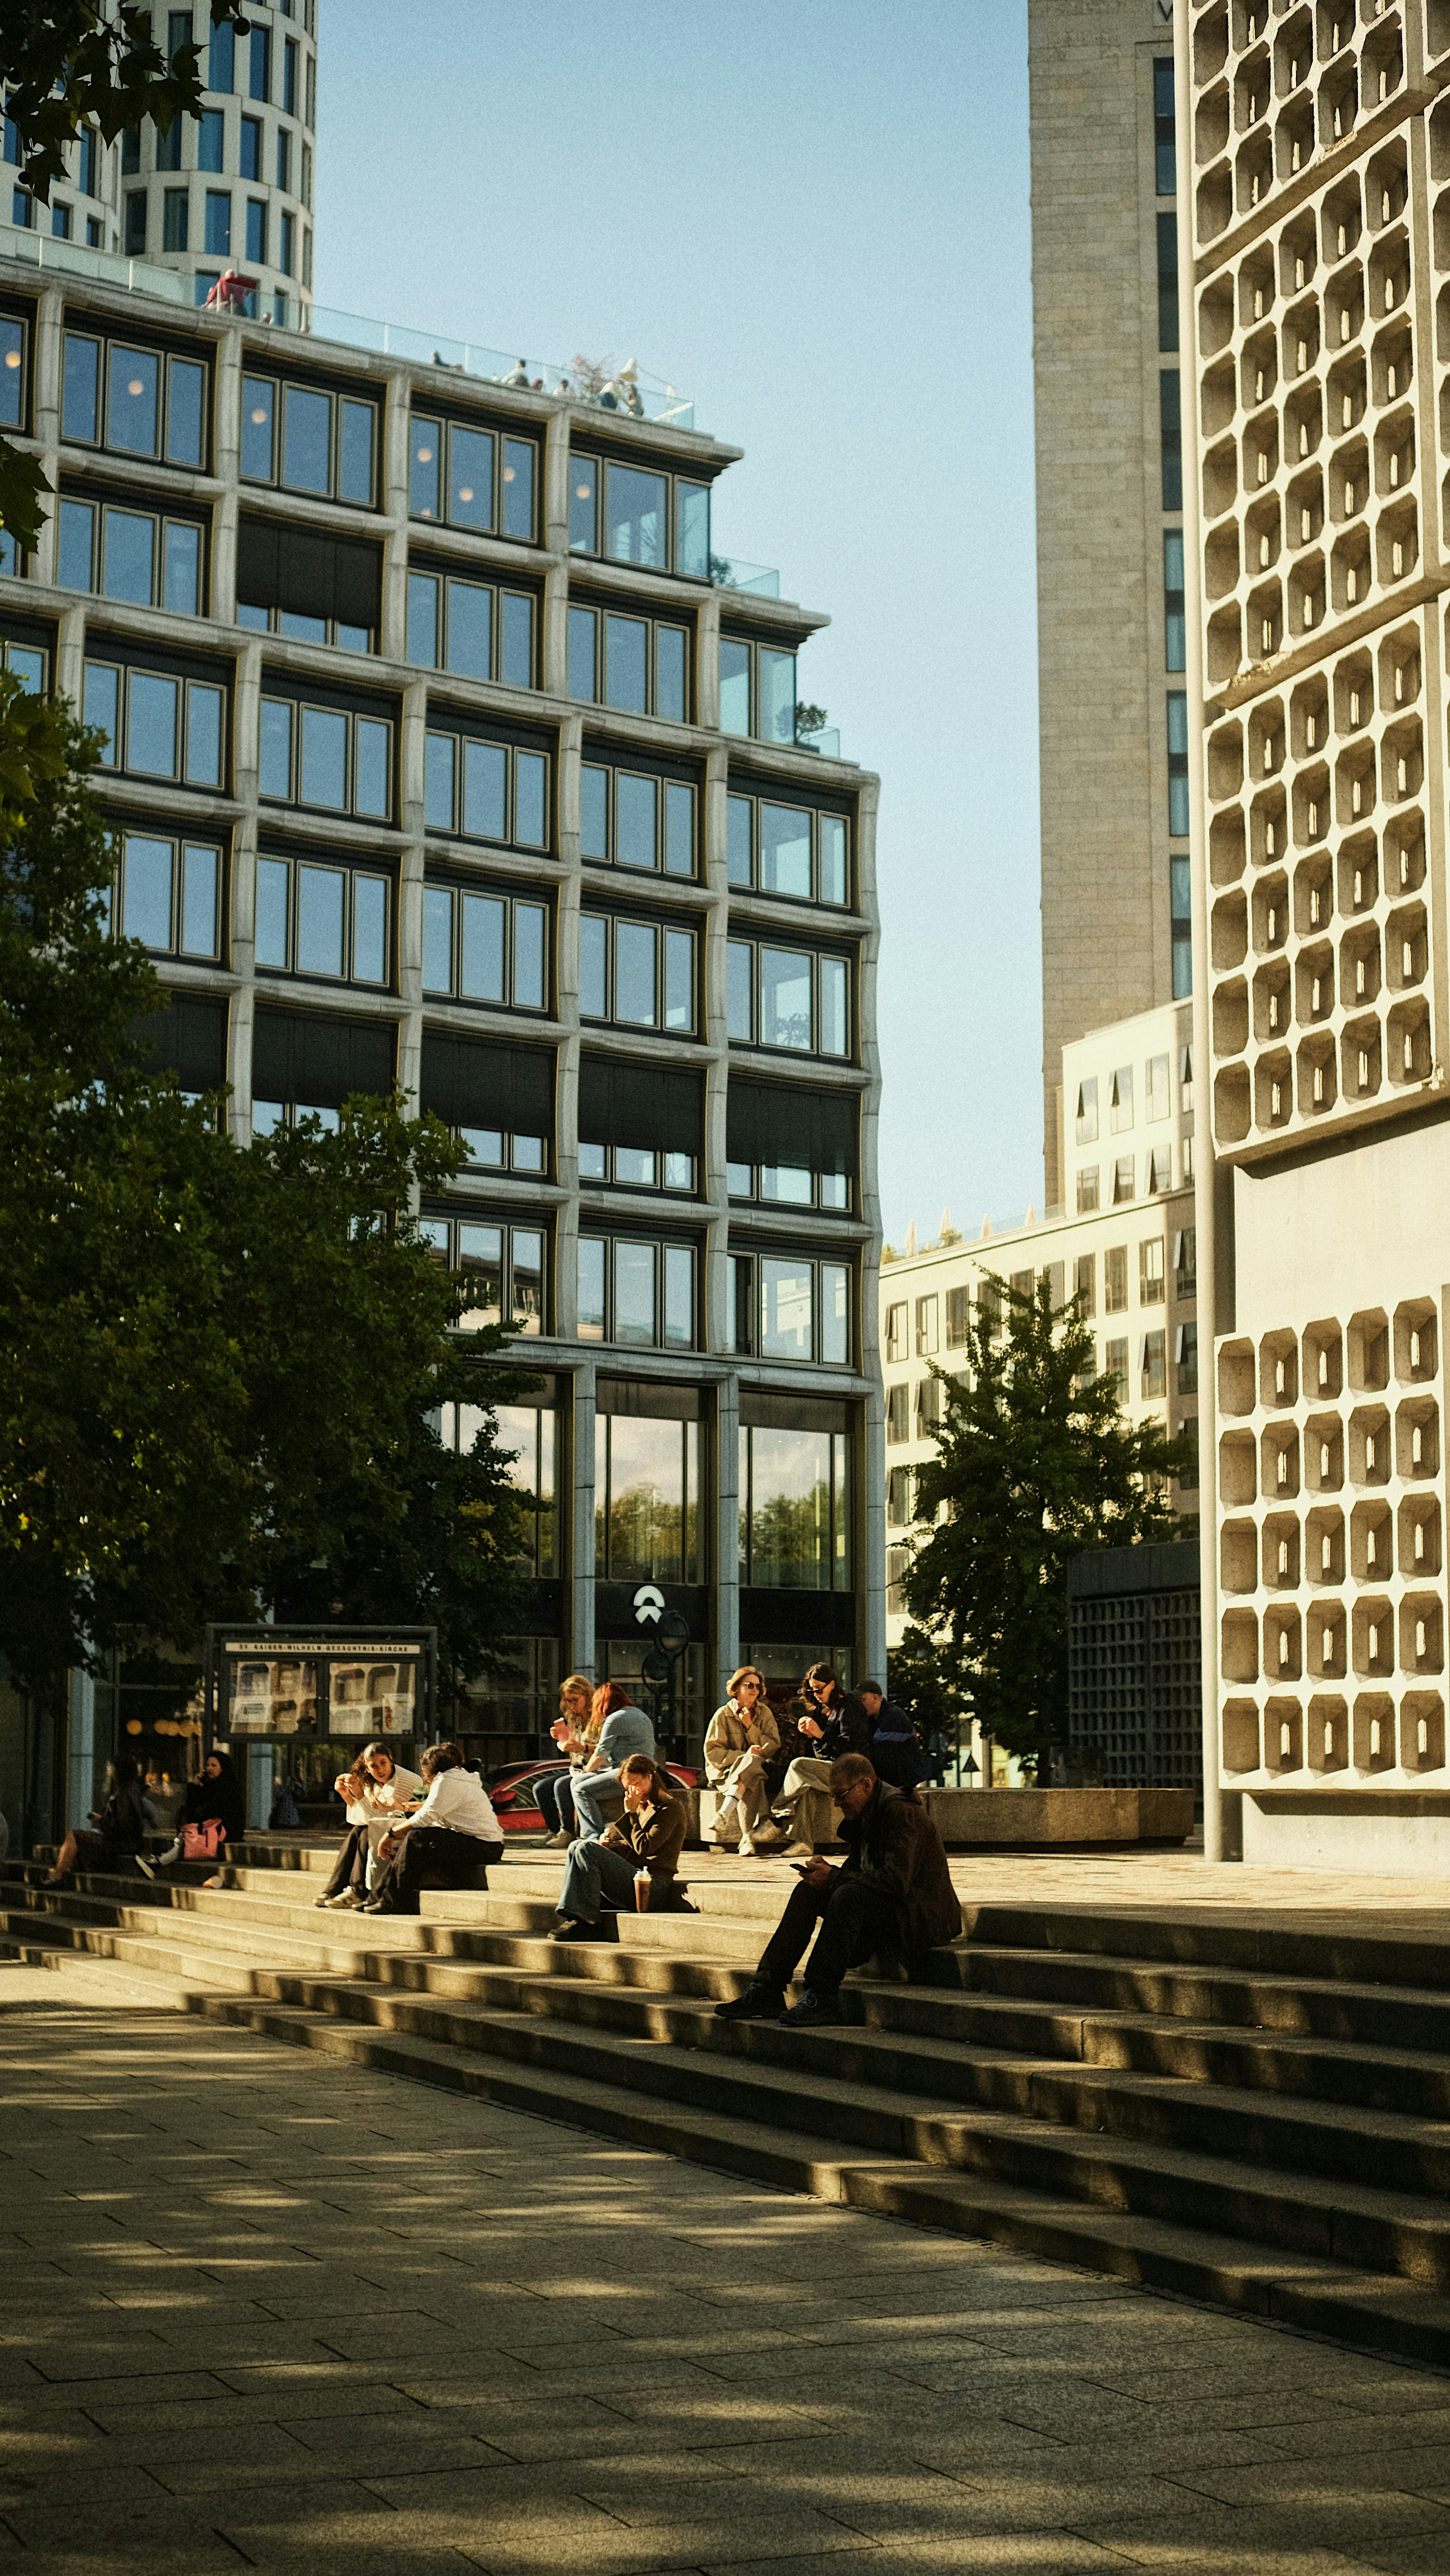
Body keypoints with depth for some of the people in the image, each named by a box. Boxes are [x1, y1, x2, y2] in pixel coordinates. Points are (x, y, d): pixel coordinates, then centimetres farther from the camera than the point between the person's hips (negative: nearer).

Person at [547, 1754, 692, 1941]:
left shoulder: (671, 1808, -6)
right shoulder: (645, 1805, 22)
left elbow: (644, 1847, -15)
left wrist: (631, 1813, -6)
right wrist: (613, 1845, 3)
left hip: (653, 1888, -10)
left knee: (587, 1850, -20)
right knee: (576, 1847, 6)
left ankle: (587, 1923, -23)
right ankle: (570, 1915, -8)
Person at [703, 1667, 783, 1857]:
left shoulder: (764, 1713, 9)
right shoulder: (723, 1715, 0)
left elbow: (774, 1748, 1)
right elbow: (712, 1752, -6)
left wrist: (750, 1726, -9)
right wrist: (743, 1756, -19)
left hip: (758, 1769, 2)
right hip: (726, 1773, -2)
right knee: (754, 1780, -35)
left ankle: (724, 1814, -44)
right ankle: (749, 1837, -44)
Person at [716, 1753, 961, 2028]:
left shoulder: (900, 1811, -19)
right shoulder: (863, 1815, 10)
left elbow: (896, 1880, -28)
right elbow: (854, 1871, 16)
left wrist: (833, 1878, -22)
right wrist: (825, 1873, -7)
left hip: (921, 1916, -10)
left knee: (848, 1896, -32)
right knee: (807, 1891, -3)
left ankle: (822, 1999, -28)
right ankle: (767, 1991, -9)